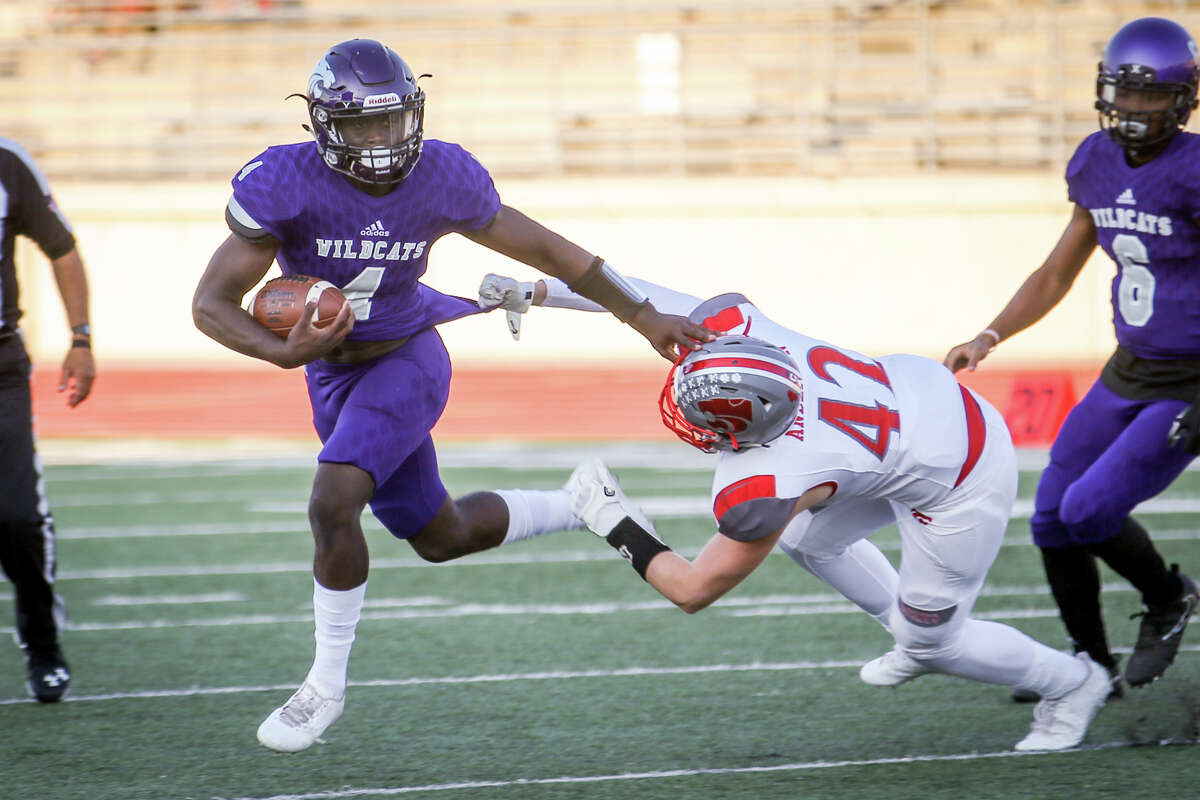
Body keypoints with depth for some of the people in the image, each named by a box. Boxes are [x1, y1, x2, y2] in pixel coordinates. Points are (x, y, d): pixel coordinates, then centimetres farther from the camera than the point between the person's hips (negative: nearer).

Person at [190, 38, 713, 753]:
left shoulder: (442, 180, -16)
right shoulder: (284, 183, -21)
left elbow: (546, 249, -1)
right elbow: (212, 303, -21)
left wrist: (645, 318, 3)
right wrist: (283, 351, -41)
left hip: (406, 361, -3)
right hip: (331, 374, 3)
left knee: (333, 503, -26)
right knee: (441, 538, 15)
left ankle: (328, 685, -10)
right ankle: (581, 508, 41)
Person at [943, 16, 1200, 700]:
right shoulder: (1099, 165, 3)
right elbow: (1057, 274, 15)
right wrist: (989, 338, 5)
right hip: (1130, 373, 7)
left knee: (1089, 512, -15)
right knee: (1052, 520, 6)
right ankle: (1093, 667, 24)